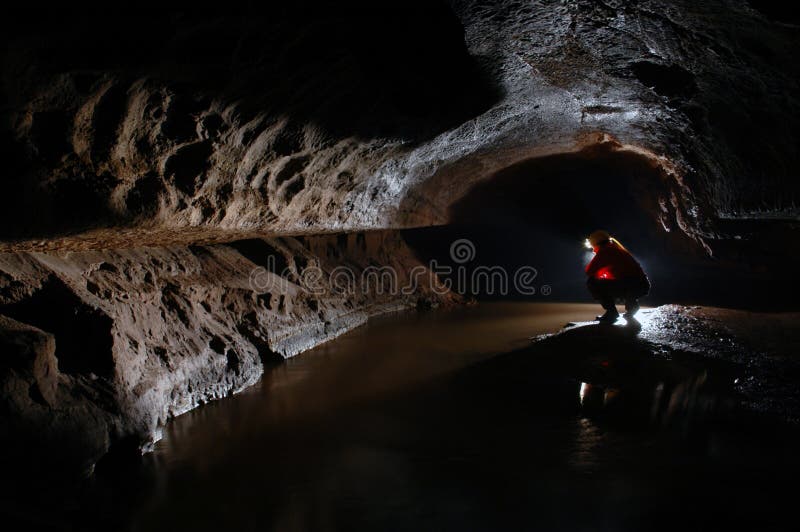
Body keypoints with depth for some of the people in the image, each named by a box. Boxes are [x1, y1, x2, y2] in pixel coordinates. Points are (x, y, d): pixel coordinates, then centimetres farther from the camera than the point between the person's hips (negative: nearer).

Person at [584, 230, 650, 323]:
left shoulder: (604, 251, -2)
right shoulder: (617, 249, 24)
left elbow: (589, 271, -3)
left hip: (633, 286, -9)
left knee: (592, 283, -6)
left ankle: (611, 313, -5)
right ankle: (630, 304, 16)